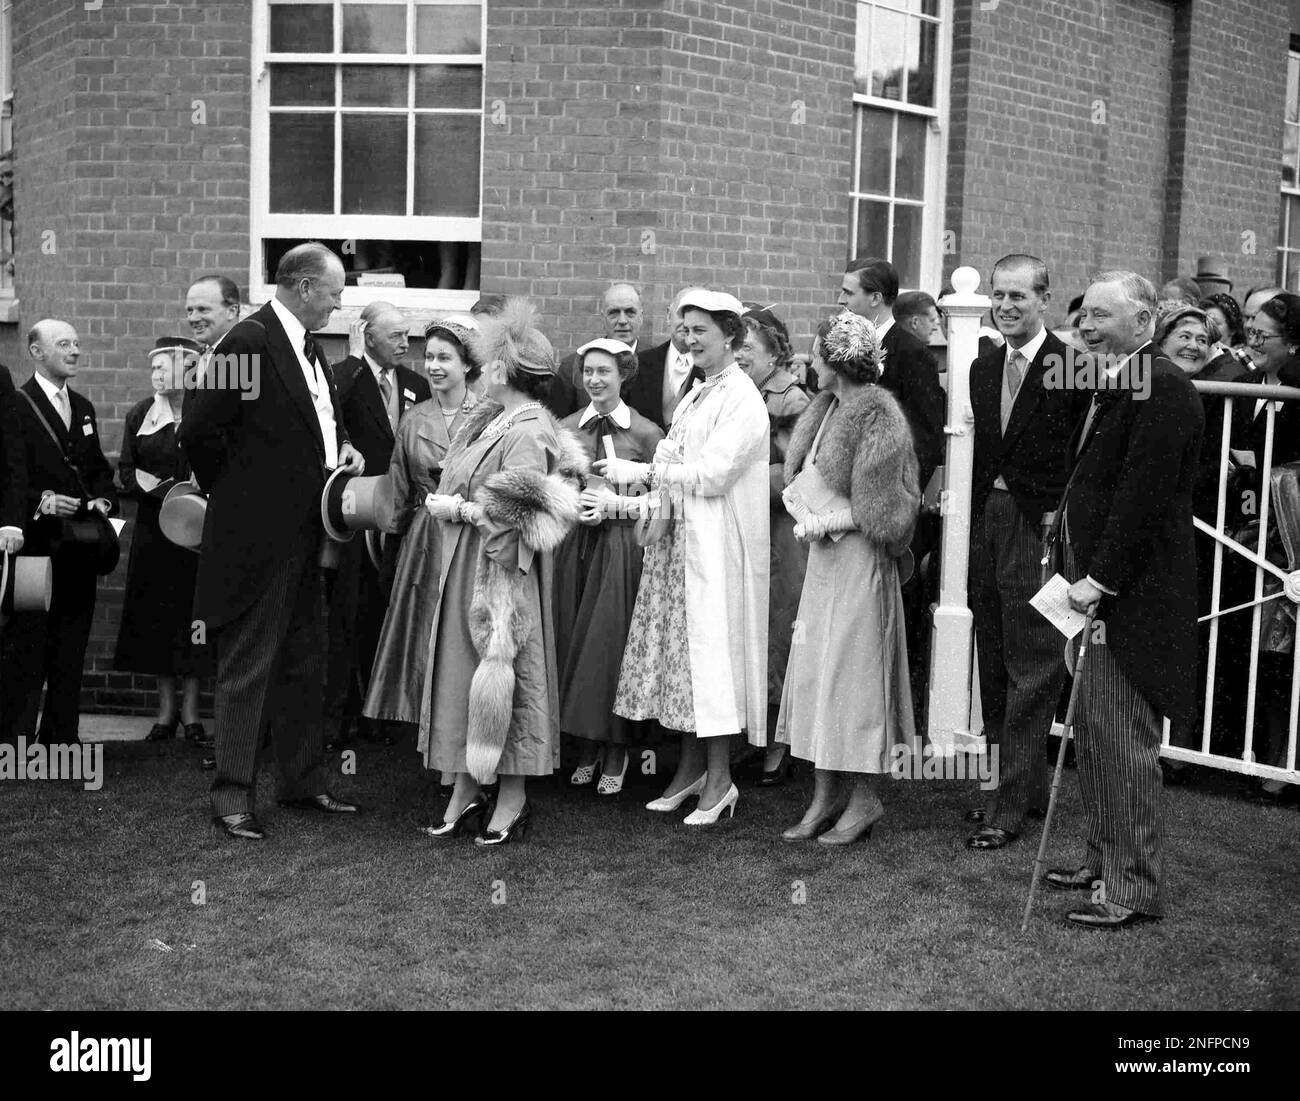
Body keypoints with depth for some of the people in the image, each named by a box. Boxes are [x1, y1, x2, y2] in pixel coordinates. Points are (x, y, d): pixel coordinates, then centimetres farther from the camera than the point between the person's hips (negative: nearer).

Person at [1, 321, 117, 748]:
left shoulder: (83, 408, 17)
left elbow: (100, 468, 22)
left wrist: (104, 498, 4)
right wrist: (38, 501, -22)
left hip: (80, 547, 7)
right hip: (35, 543, -7)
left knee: (72, 644, 10)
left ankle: (62, 736, 17)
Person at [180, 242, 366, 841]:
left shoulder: (308, 348, 13)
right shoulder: (250, 340, -16)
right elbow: (200, 430, -17)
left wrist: (342, 447, 6)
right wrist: (233, 492, -6)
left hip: (303, 536, 9)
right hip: (258, 534, -9)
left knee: (303, 663, 16)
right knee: (248, 667, -3)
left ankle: (303, 781, 27)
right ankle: (232, 796, 5)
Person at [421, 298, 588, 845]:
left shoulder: (527, 434, -15)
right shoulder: (485, 422, 12)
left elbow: (517, 514, -21)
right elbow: (457, 484, 18)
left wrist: (460, 509, -13)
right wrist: (448, 504, -2)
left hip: (503, 572, -9)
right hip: (463, 571, 9)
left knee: (501, 674, -1)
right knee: (461, 673, 10)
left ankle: (512, 799, 9)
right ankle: (466, 790, 17)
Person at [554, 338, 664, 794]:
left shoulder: (646, 432, -2)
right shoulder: (565, 429, 8)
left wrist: (614, 505, -13)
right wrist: (572, 505, -8)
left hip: (622, 546, -3)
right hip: (574, 545, 3)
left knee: (613, 642, -2)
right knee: (575, 641, 5)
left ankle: (616, 755, 10)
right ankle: (587, 748, 17)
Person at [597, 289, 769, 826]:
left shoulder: (741, 399, -11)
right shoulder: (697, 395, 15)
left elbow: (712, 474, -18)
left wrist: (644, 472, -15)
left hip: (717, 544, -8)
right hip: (681, 538, 8)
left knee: (711, 650, -5)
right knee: (685, 650, 10)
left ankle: (719, 779, 4)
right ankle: (690, 769, 18)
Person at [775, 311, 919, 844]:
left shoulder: (876, 415, -15)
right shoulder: (828, 408, 10)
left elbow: (878, 508, -17)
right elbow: (802, 474, 21)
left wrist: (826, 520, -15)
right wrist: (801, 491, 1)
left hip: (859, 559, -8)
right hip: (825, 558, 8)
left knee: (854, 671, -1)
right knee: (816, 672, 9)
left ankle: (865, 799, 11)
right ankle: (825, 797, 17)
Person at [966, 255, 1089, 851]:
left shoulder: (1071, 366, -9)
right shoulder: (983, 368, 12)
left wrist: (1059, 515, -14)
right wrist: (973, 513, 7)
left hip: (1039, 527, -7)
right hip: (987, 522, 8)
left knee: (1031, 668, -3)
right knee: (994, 665, 13)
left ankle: (1011, 806, 2)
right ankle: (1025, 785, 26)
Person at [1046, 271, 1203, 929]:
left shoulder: (1161, 391, -17)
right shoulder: (1112, 384, 15)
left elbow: (1143, 496, -22)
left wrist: (1101, 578, -21)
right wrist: (1082, 572, 13)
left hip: (1133, 598, -10)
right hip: (1097, 586, 10)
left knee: (1123, 741, -4)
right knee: (1092, 732, 17)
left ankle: (1134, 889, 6)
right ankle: (1103, 861, 30)